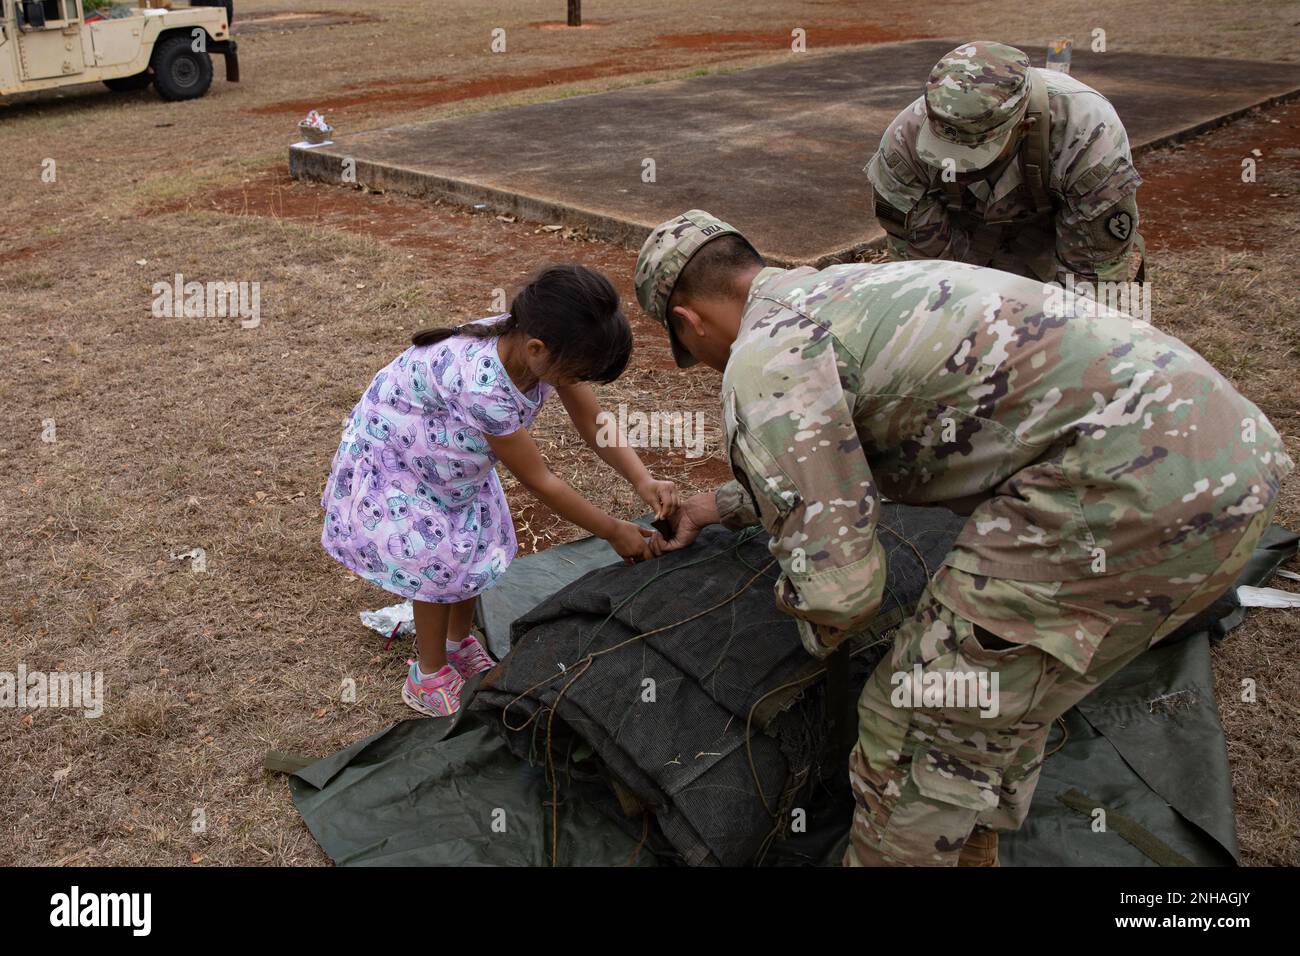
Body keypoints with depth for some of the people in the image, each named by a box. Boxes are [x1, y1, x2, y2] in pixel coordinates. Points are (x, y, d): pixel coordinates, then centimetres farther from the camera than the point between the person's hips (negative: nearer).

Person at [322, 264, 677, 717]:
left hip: (452, 448, 7)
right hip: (392, 453, -7)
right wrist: (613, 531, -23)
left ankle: (458, 643, 34)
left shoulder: (543, 347, -23)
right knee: (440, 562, -3)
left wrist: (644, 481, -27)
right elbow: (539, 481, -32)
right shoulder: (483, 382, -44)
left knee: (479, 548, 9)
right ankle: (429, 677, 19)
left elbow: (595, 425, -11)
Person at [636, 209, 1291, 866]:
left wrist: (818, 631, 14)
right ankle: (971, 846, 46)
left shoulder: (763, 362, -7)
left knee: (923, 721, 3)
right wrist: (723, 505, 50)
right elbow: (829, 461, 40)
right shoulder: (833, 292, 23)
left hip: (1138, 487, -10)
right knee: (1001, 694, 27)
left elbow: (832, 582, -10)